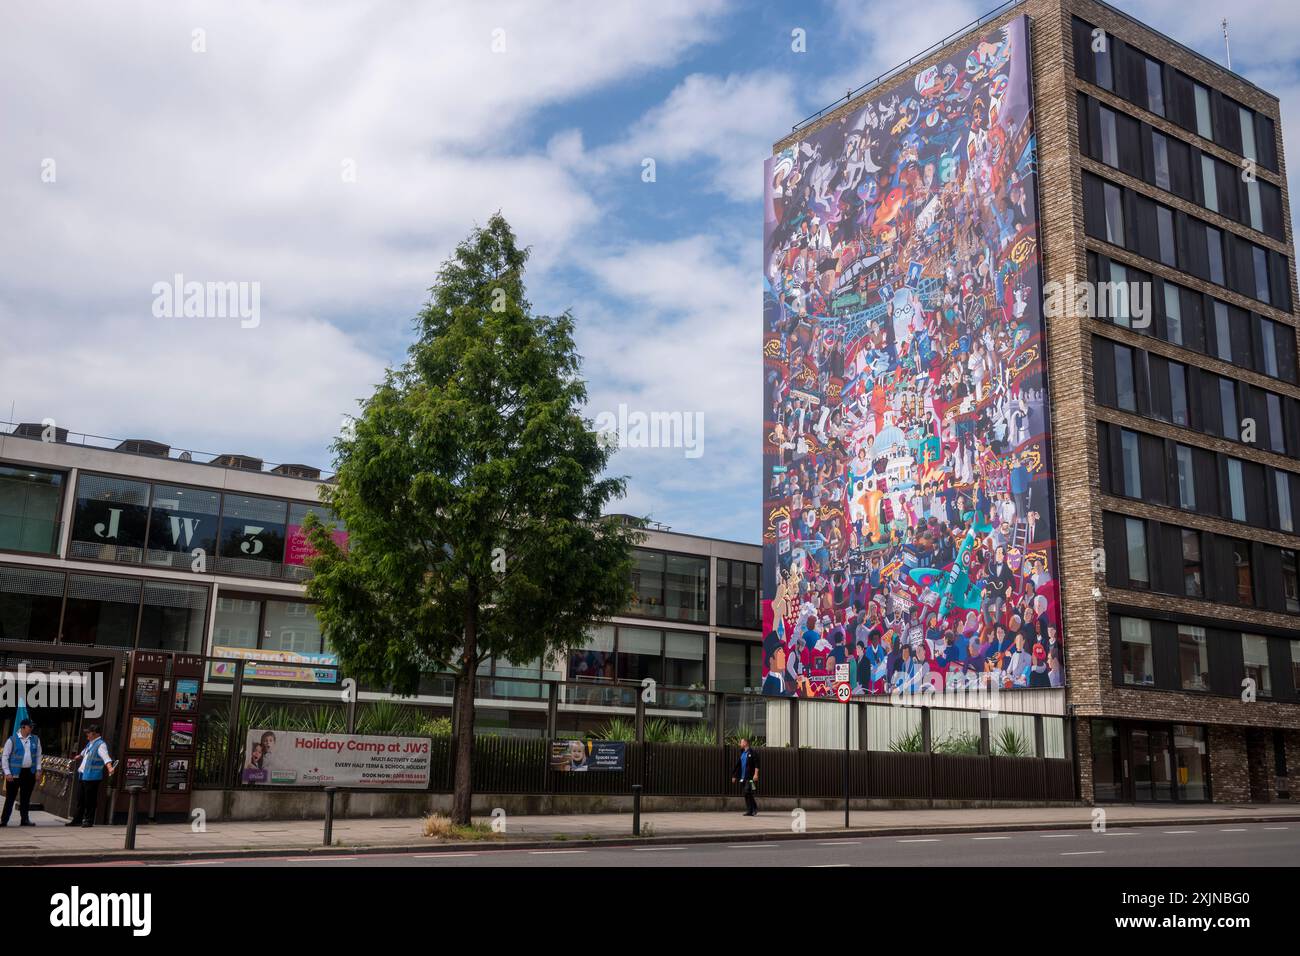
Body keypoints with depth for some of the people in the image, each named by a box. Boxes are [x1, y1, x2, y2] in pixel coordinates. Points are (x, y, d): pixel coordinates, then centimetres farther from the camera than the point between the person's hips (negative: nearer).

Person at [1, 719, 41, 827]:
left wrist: (38, 769, 5)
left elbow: (38, 755, 13)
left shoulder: (35, 739, 7)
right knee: (10, 797, -1)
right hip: (15, 773, -3)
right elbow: (4, 757, -3)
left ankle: (24, 819, 13)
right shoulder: (12, 740, -5)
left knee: (26, 798, 8)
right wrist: (7, 773, -9)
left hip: (30, 773, 4)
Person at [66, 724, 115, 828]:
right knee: (80, 799, 15)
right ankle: (77, 819, 24)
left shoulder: (100, 745, -16)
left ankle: (89, 820, 5)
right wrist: (79, 756, 56)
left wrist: (110, 767, -49)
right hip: (83, 775, 9)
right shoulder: (90, 743, 13)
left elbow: (105, 756, -32)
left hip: (92, 777, -9)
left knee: (90, 800, -3)